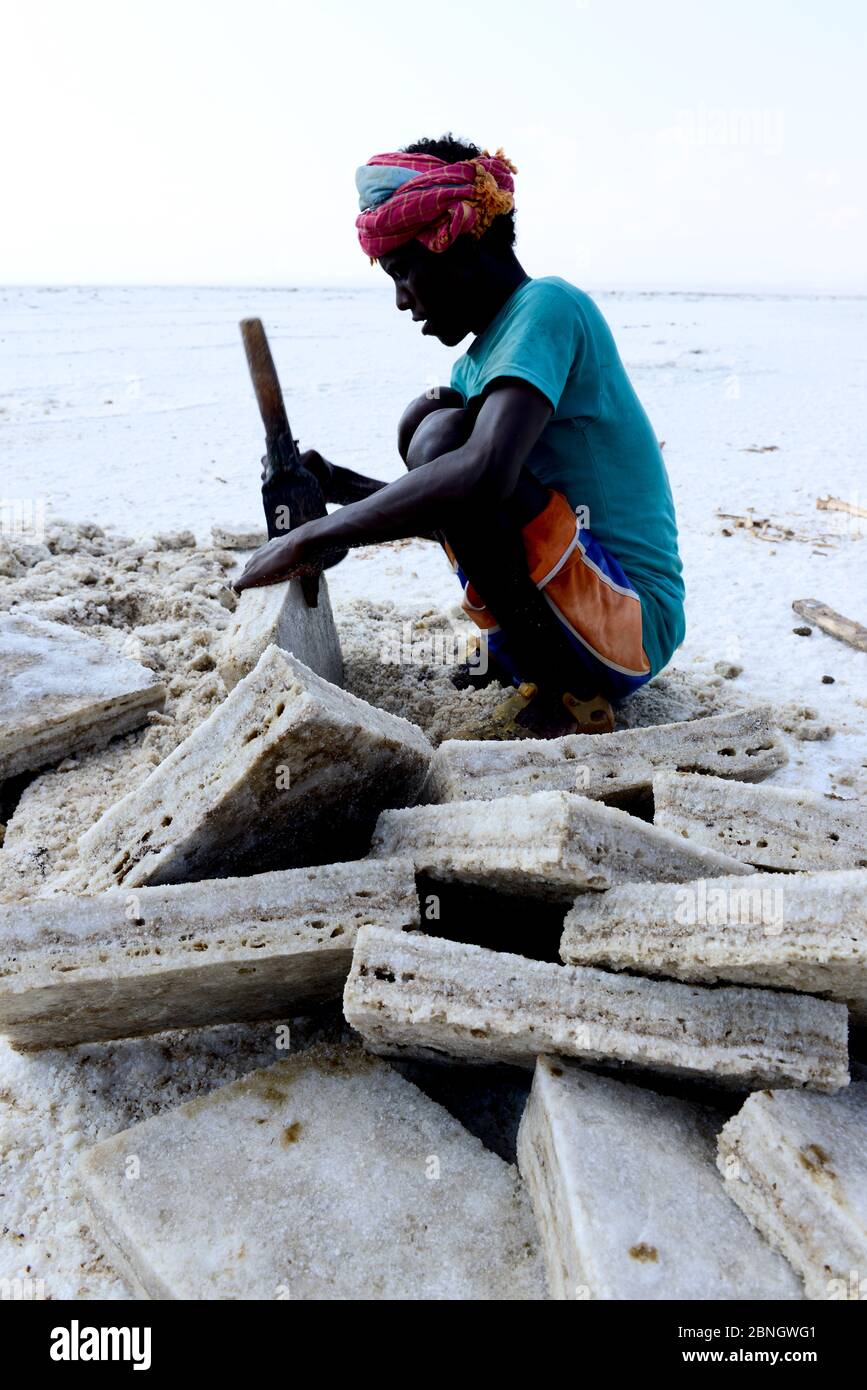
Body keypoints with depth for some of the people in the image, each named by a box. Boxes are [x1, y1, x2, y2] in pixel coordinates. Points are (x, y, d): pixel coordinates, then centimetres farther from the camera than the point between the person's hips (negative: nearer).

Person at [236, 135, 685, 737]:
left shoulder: (548, 306, -14)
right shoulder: (478, 362, 14)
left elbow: (485, 473, -33)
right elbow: (438, 506, 22)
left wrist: (312, 538, -26)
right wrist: (336, 486, 5)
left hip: (633, 625, -9)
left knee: (441, 439, -24)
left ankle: (563, 698, -15)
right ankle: (519, 655, 5)